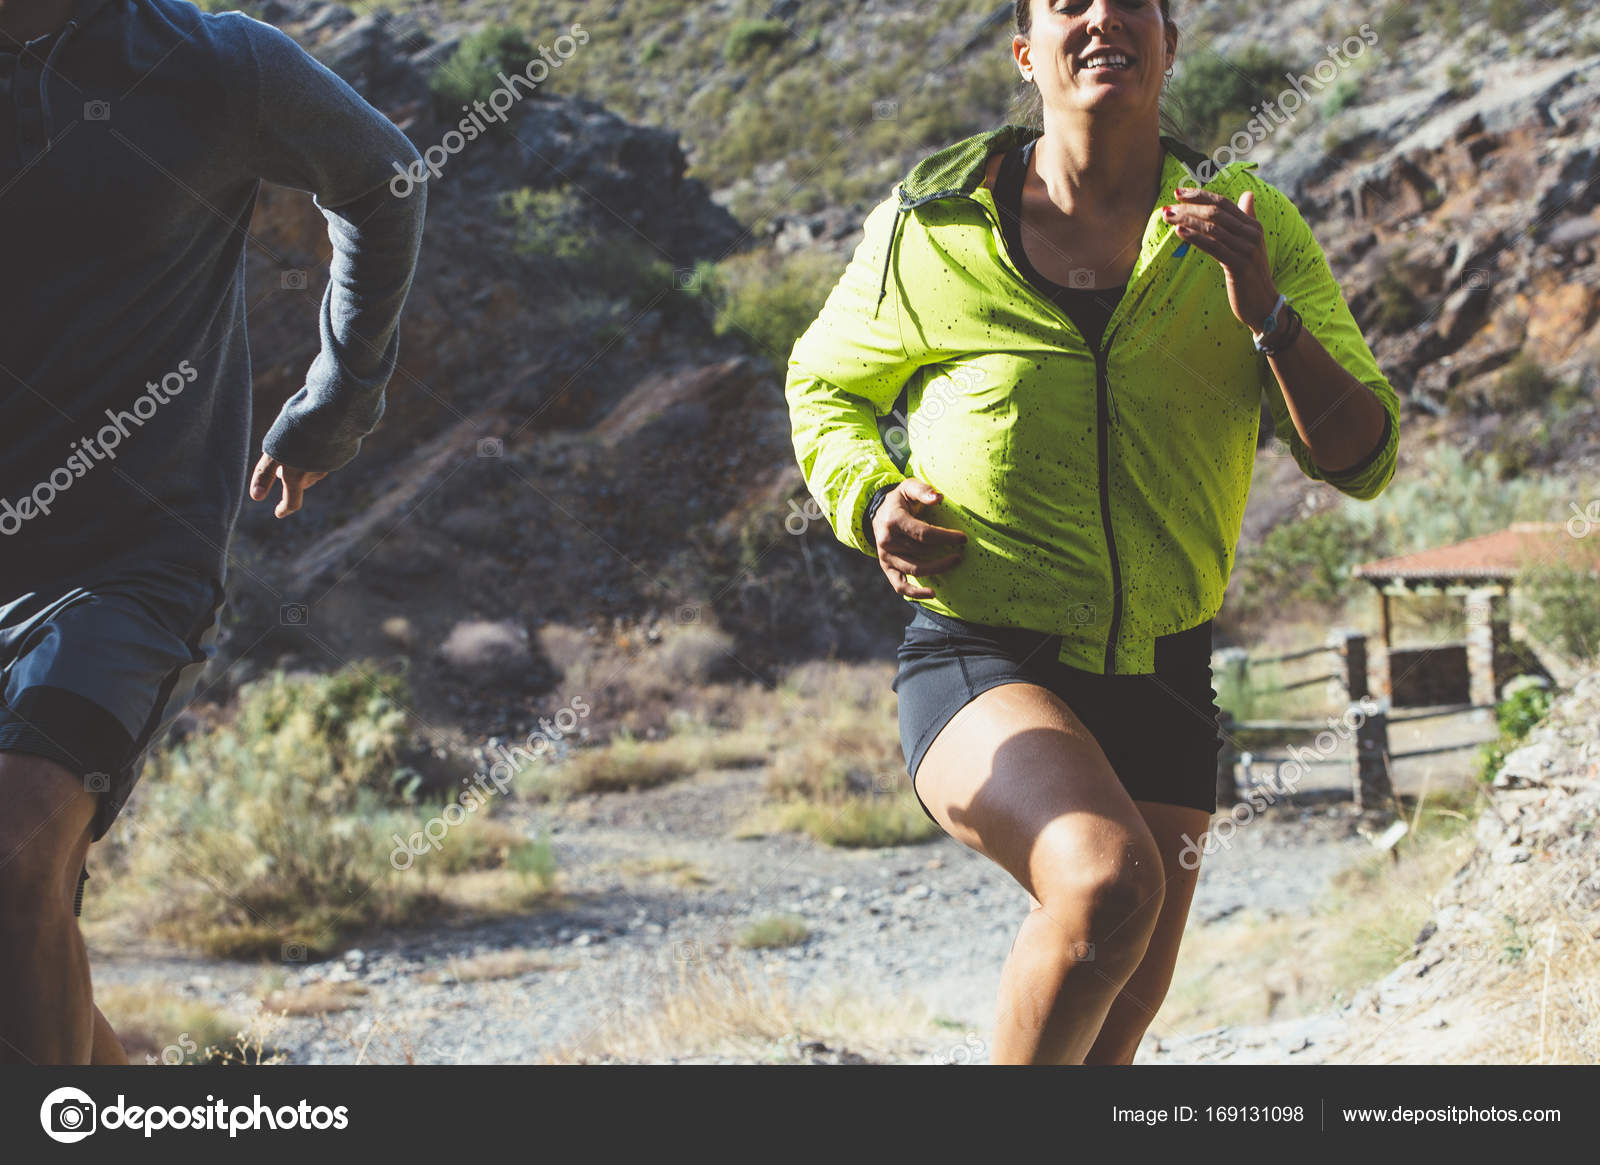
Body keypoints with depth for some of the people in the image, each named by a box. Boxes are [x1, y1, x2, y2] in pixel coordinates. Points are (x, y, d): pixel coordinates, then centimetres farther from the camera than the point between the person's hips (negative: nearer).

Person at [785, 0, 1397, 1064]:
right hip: (979, 667, -4)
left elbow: (1362, 459, -6)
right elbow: (824, 385, 13)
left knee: (1111, 1033, 12)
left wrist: (1264, 312, -23)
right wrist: (871, 503, -8)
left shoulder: (1254, 227, -1)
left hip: (1160, 685, 4)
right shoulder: (932, 229, -5)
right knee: (1108, 882, -32)